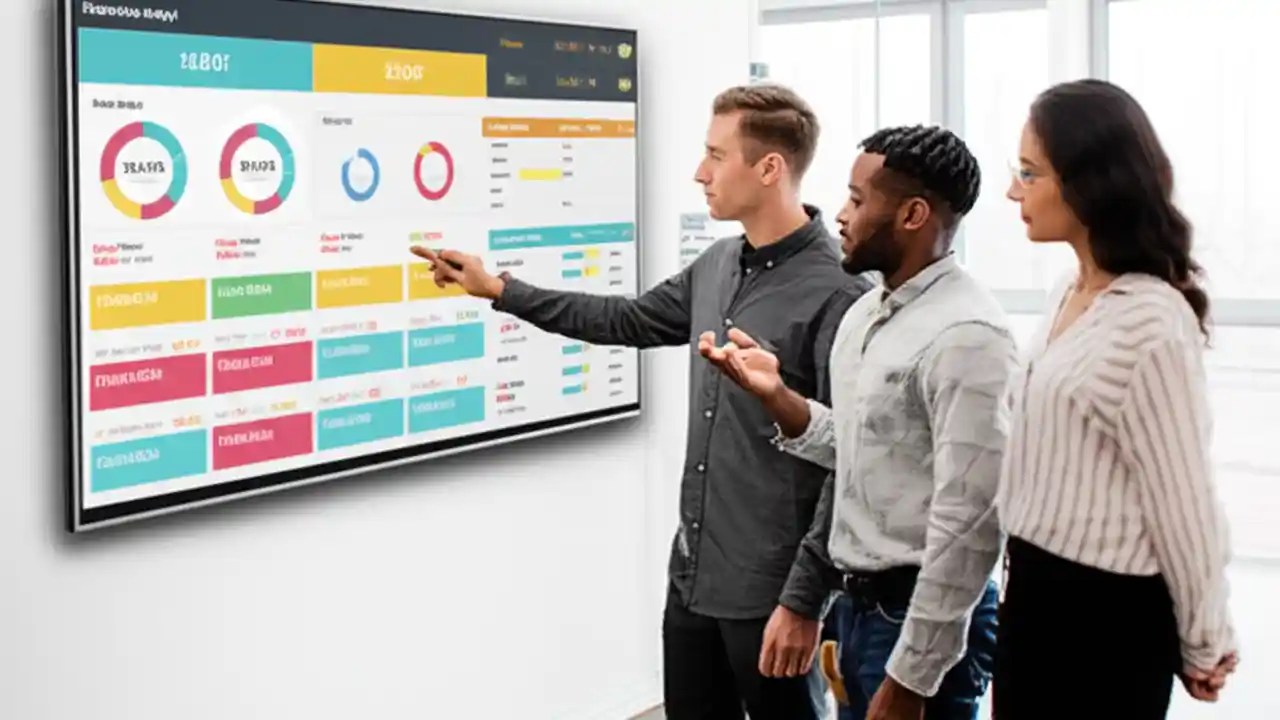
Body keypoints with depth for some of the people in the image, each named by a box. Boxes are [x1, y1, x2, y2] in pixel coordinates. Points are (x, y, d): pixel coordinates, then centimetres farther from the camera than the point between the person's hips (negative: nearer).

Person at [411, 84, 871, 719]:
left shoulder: (837, 294, -20)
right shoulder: (717, 266, 6)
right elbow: (631, 321, 23)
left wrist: (803, 602, -20)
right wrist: (500, 290, 22)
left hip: (769, 593, -8)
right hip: (692, 575, 8)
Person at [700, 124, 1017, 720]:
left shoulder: (964, 336, -19)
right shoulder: (865, 314, 9)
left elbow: (969, 524, -22)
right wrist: (776, 395, -1)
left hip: (922, 619, -8)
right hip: (861, 605, 8)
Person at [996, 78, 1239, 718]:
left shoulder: (1150, 324, -21)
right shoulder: (1070, 296, 6)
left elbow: (1183, 501, -16)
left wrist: (1203, 647, -8)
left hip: (1103, 616, -8)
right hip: (1037, 594, 8)